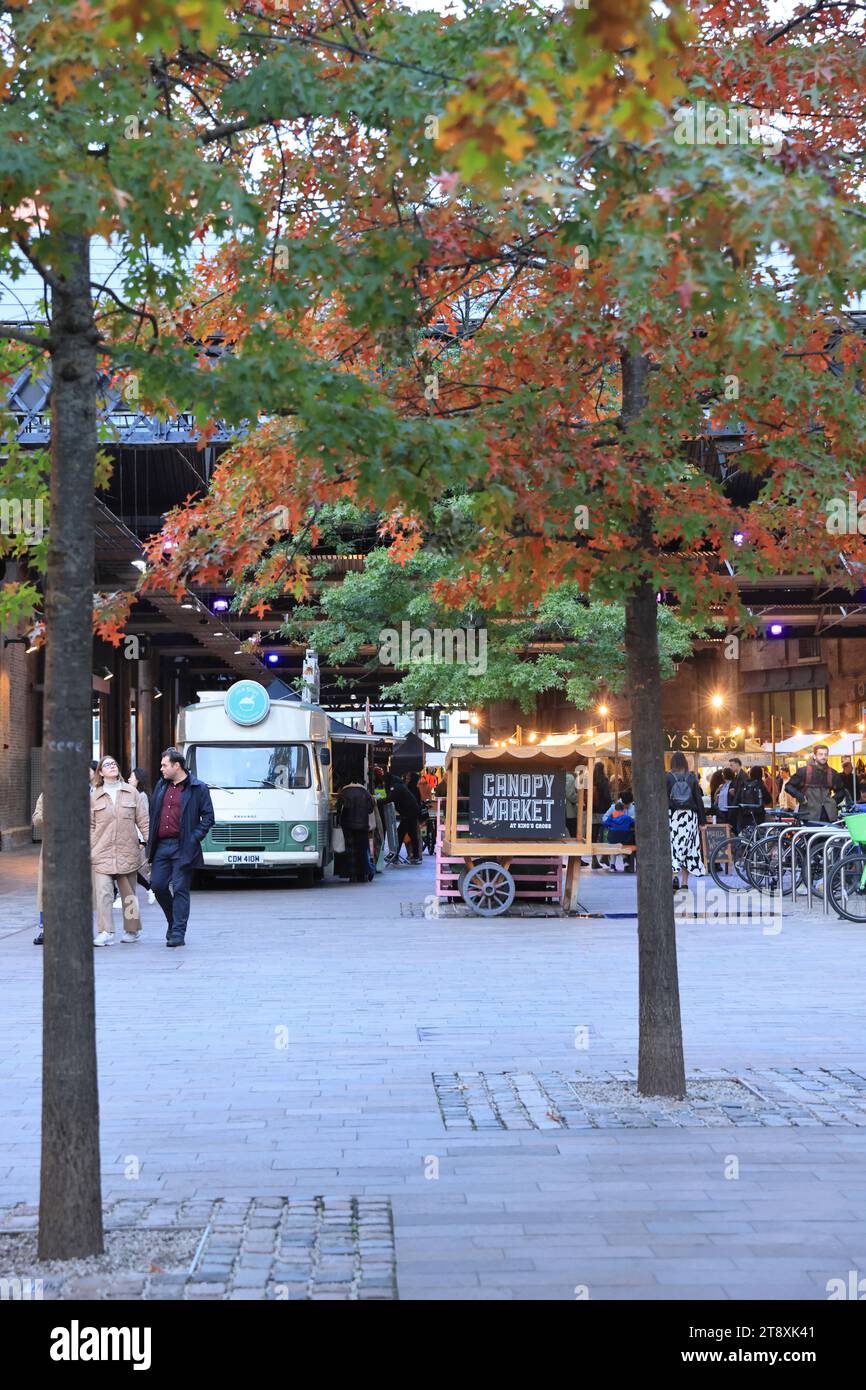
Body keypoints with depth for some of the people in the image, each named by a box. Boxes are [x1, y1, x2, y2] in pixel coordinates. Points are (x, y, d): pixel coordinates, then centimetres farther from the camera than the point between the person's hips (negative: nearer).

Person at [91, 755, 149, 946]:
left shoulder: (131, 792, 6)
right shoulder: (95, 796, 6)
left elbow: (142, 820, 7)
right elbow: (90, 826, 7)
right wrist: (88, 850, 0)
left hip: (127, 851, 1)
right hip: (102, 853, -1)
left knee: (128, 894, 10)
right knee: (103, 893, -12)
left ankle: (132, 930, 23)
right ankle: (105, 933, -13)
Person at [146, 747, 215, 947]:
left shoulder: (198, 788, -3)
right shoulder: (161, 785, 14)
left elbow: (208, 817, -3)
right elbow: (152, 813, 19)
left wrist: (194, 838, -11)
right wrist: (151, 840, 9)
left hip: (183, 848, -5)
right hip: (161, 845, 6)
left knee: (180, 890, -4)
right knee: (157, 885, 3)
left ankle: (178, 934, -1)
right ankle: (173, 921, 26)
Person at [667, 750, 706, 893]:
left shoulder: (667, 777, -3)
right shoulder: (692, 778, 3)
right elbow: (699, 799, 4)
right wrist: (702, 820, 8)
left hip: (672, 815, -2)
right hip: (689, 816, 2)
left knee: (674, 846, -4)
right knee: (687, 847, 11)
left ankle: (674, 876, -26)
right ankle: (685, 883, 15)